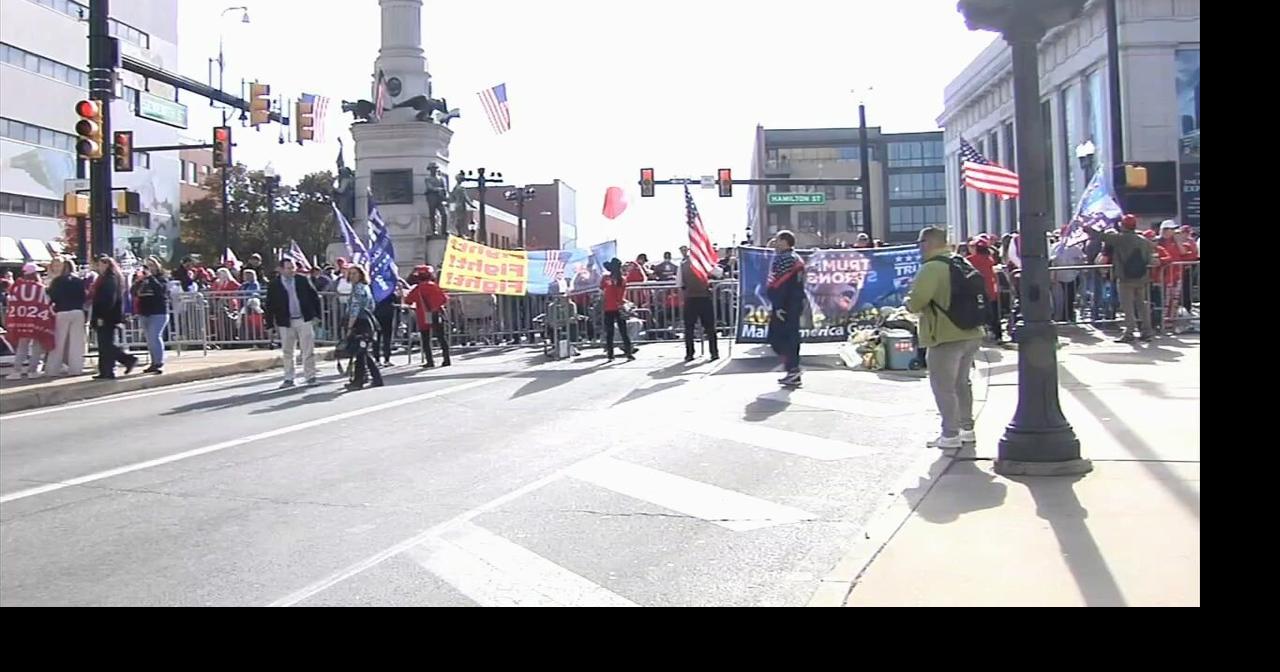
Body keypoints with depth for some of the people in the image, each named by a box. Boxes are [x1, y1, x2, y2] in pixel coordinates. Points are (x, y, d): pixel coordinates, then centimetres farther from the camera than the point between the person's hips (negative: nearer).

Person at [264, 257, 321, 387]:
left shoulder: (303, 280, 2)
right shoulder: (274, 284, -1)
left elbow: (314, 297, 8)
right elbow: (270, 305, 1)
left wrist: (317, 314, 3)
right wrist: (270, 324, -2)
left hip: (305, 319, 0)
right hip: (285, 322, 0)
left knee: (308, 350, 0)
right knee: (287, 352, 7)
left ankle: (310, 377, 7)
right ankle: (289, 379, 15)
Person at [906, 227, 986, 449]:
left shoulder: (932, 268, -17)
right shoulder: (963, 263, 11)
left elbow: (916, 301, -26)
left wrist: (908, 304, -3)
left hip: (946, 337, -9)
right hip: (972, 334, 9)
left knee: (943, 387, 0)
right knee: (962, 383, 20)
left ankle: (950, 435, 1)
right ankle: (967, 428, 26)